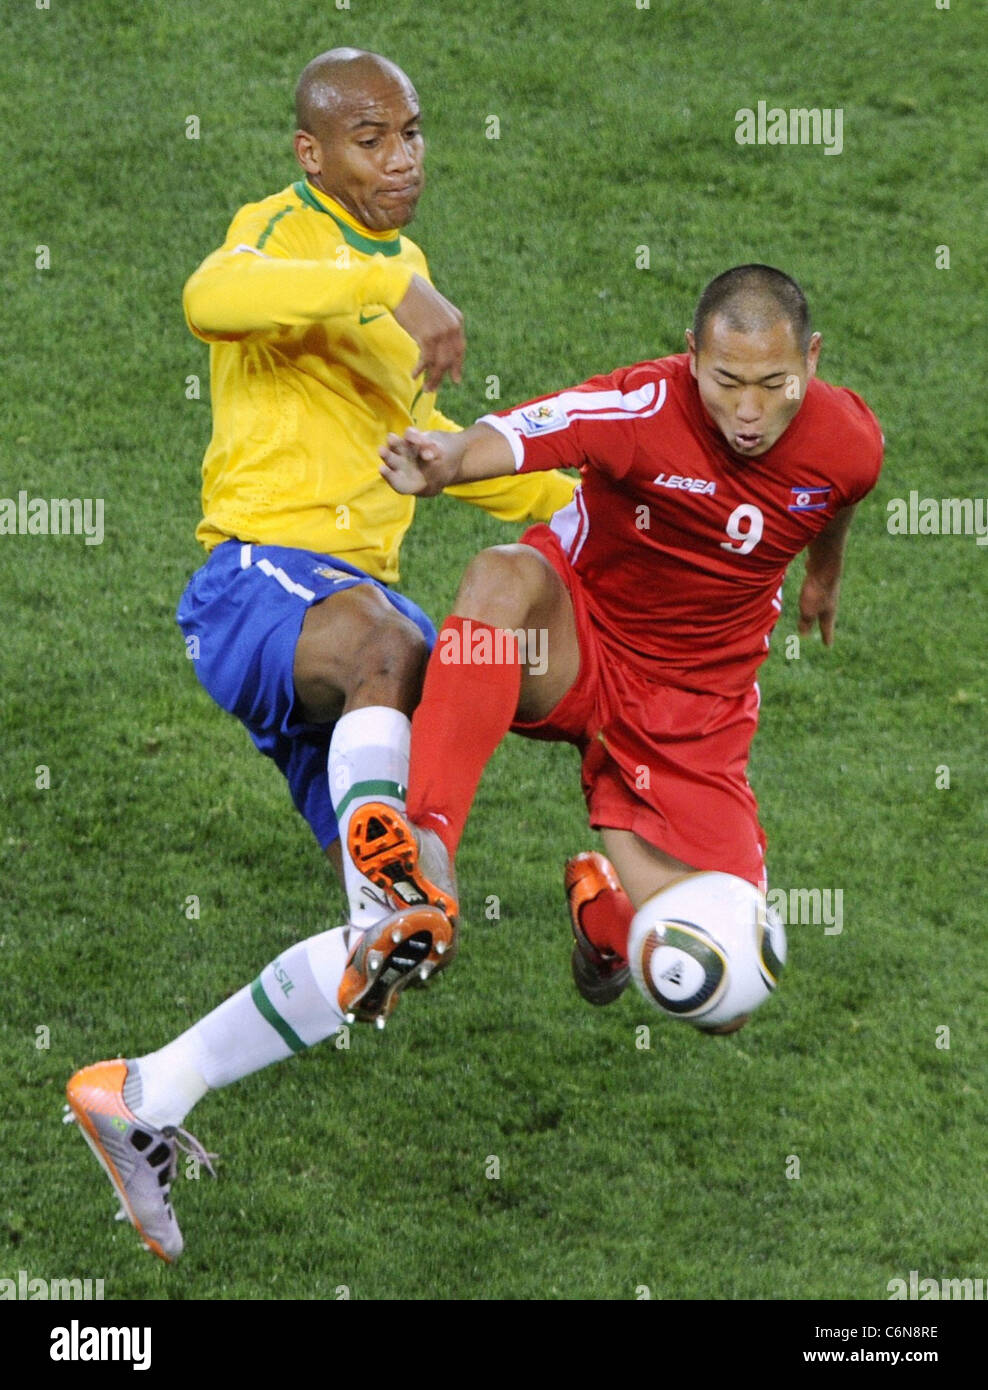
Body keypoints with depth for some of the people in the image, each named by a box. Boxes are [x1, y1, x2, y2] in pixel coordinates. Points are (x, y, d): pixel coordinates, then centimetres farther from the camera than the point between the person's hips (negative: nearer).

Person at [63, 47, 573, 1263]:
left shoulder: (391, 265, 23)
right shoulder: (288, 230, -3)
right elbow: (214, 296, -30)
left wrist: (575, 500, 35)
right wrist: (393, 285, -36)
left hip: (357, 598, 9)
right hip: (265, 578, -9)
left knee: (402, 954, 4)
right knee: (387, 647, -46)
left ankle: (143, 1099, 10)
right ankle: (384, 907, -63)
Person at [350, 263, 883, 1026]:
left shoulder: (850, 441, -11)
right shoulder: (644, 406, -25)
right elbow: (515, 435, -41)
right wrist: (446, 462, -64)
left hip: (697, 707, 3)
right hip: (577, 642, -3)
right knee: (501, 575, -41)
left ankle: (605, 892, 29)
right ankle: (428, 852, -47)